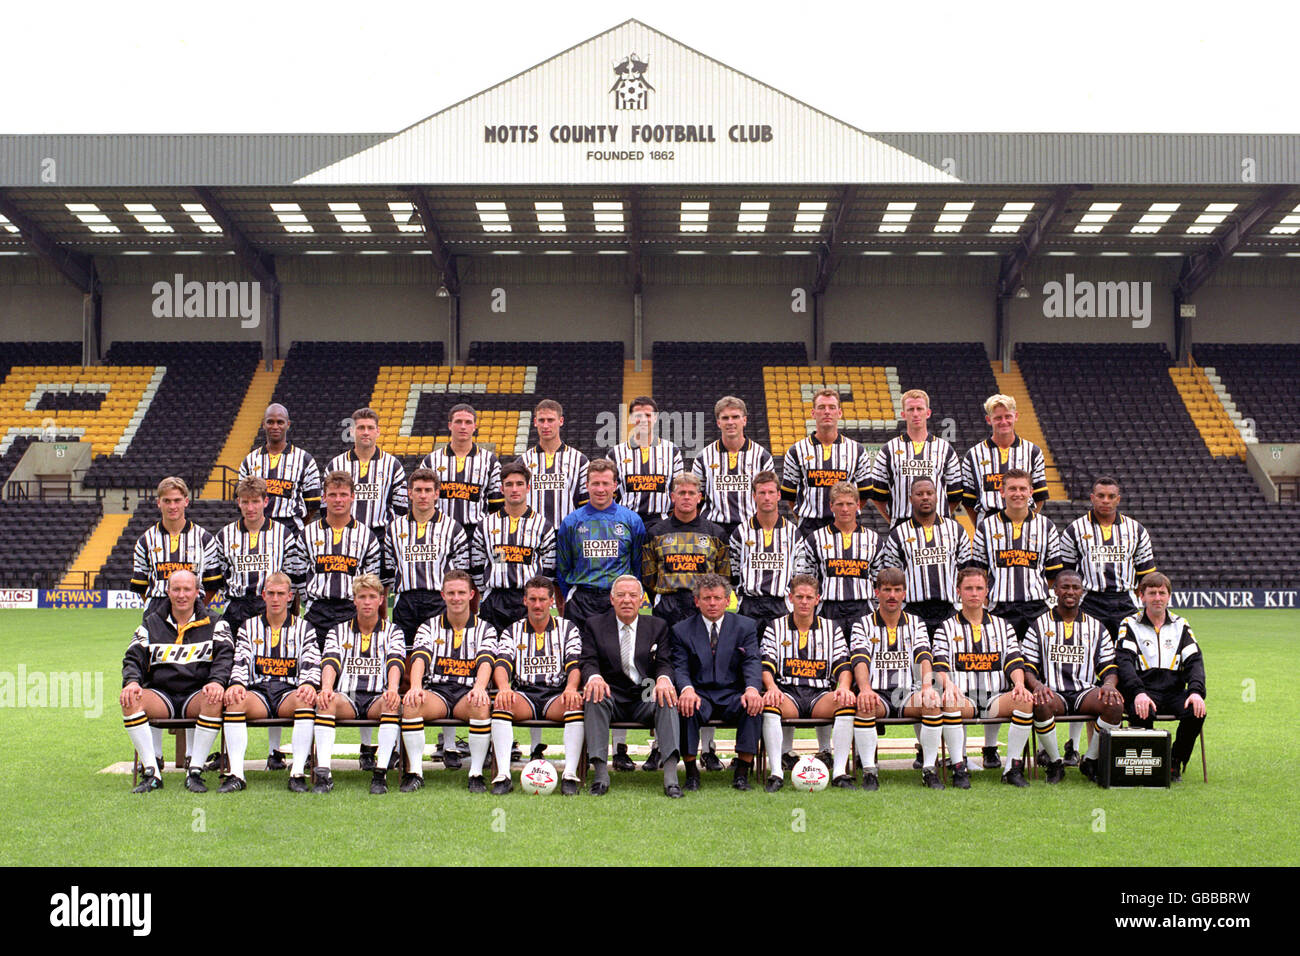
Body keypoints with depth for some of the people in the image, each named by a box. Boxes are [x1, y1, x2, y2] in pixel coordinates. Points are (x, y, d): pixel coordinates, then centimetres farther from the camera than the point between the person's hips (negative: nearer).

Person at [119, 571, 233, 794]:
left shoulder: (214, 625, 12)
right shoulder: (151, 624, 17)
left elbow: (225, 656, -1)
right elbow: (133, 658, 9)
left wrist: (217, 682, -22)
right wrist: (131, 682, -14)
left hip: (197, 694, -2)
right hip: (161, 695, 2)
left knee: (215, 699, -36)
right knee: (130, 701, -29)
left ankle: (194, 771, -28)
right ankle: (151, 773, -26)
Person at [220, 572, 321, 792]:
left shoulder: (303, 628, 15)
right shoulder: (249, 627, 18)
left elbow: (311, 666, 4)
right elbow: (240, 663, 7)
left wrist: (309, 685, -19)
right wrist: (237, 684, -16)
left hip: (289, 691, -1)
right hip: (257, 691, 1)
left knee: (304, 700, -37)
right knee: (234, 700, -33)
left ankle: (298, 773, -38)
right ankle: (236, 774, -34)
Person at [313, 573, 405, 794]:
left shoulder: (392, 632, 15)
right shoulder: (339, 631, 17)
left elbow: (395, 663, -4)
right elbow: (330, 662, -1)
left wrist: (393, 689, -27)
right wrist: (326, 688, -24)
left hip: (378, 698, -1)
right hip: (346, 697, 1)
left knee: (392, 702, -35)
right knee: (326, 701, -33)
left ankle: (380, 772, -38)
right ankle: (323, 772, -38)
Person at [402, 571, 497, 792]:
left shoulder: (485, 629, 12)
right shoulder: (429, 627, 14)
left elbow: (485, 661, -7)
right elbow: (419, 658, -4)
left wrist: (479, 688, -30)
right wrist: (415, 687, -27)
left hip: (468, 692, -1)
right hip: (436, 691, 1)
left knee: (481, 706, -36)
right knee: (411, 703, -32)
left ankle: (476, 773, -25)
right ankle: (415, 772, -24)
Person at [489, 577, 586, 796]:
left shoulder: (568, 629, 14)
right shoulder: (512, 632, 16)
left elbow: (575, 665, 1)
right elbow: (501, 664, 0)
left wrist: (571, 688, -23)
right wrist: (504, 687, -24)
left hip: (558, 694, -1)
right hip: (523, 695, 1)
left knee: (577, 702, -35)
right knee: (501, 701, -33)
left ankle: (570, 774, -37)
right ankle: (503, 774, -37)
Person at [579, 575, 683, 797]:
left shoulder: (657, 626, 14)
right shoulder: (595, 625, 11)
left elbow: (664, 663, 4)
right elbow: (588, 661, 0)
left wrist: (663, 679, -22)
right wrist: (594, 677, -25)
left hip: (645, 697, 0)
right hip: (611, 696, 0)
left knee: (668, 699, -32)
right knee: (594, 697, -34)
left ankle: (670, 776, -43)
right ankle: (600, 772, -38)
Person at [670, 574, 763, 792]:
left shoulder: (745, 626, 9)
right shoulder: (681, 630, 8)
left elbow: (752, 662, -3)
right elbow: (680, 667, -2)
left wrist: (752, 688, -26)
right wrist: (687, 689, -27)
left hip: (733, 695, 1)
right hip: (700, 694, 0)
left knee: (752, 705, -32)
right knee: (686, 706, -34)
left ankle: (742, 772, -23)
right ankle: (691, 772, -22)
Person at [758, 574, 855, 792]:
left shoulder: (832, 628, 17)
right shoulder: (774, 628, 14)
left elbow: (843, 666, 7)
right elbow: (766, 666, 2)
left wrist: (843, 687, -16)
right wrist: (771, 688, -21)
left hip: (820, 694, 1)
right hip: (786, 692, -1)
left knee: (848, 702, -32)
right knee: (768, 703, -37)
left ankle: (840, 772, -31)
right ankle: (776, 772, -35)